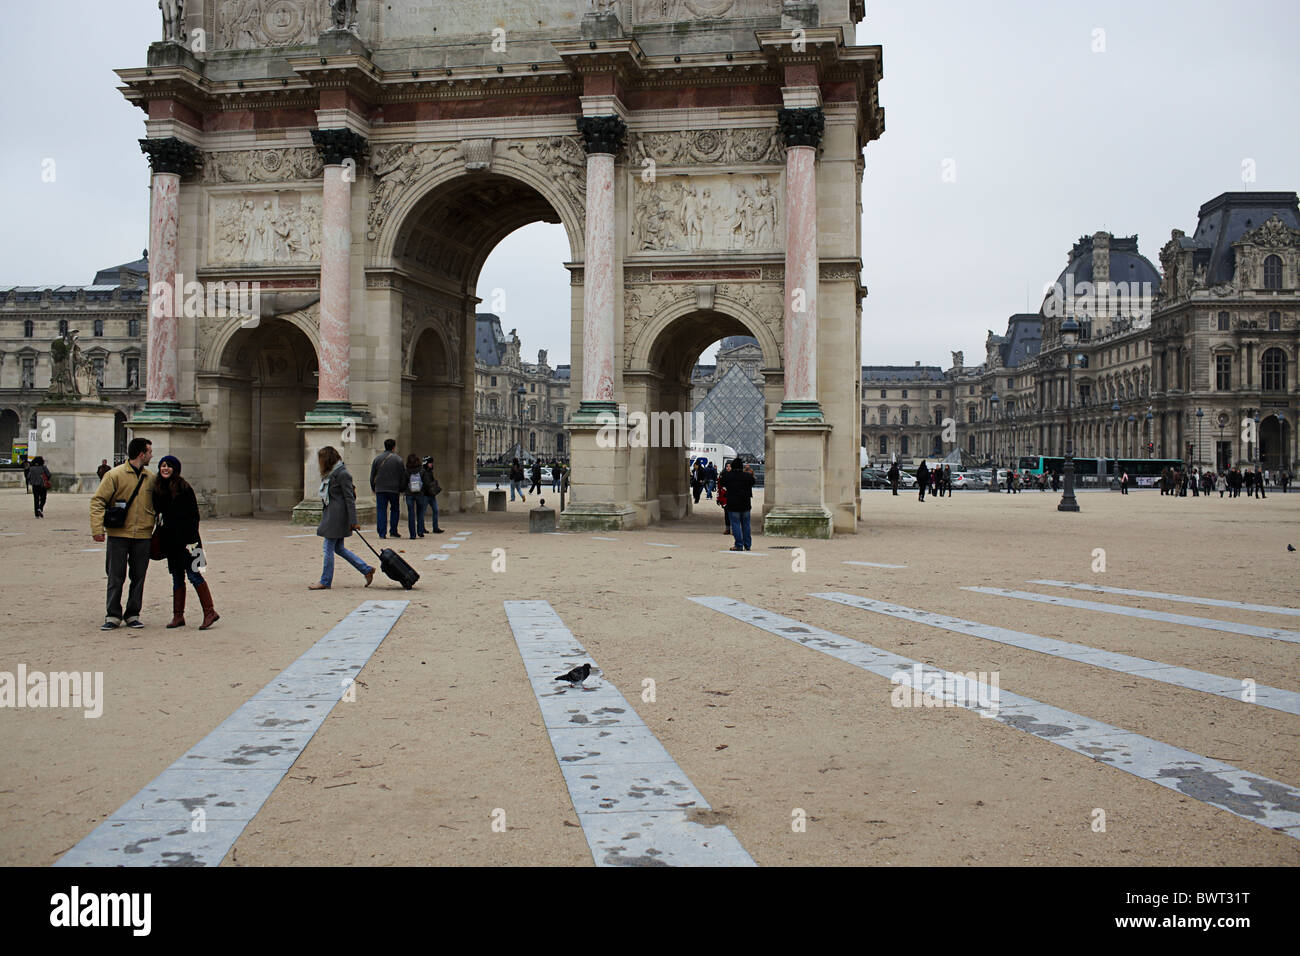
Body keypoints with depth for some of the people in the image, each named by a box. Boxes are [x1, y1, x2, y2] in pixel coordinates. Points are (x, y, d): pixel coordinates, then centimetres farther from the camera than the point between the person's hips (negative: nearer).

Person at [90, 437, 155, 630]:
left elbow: (156, 504, 20)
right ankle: (113, 616, 9)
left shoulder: (151, 478, 10)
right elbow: (97, 501, -6)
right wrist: (97, 528, -15)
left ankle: (133, 615, 15)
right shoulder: (115, 475, -4)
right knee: (116, 577, 1)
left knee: (138, 577, 6)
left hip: (143, 536, 4)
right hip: (118, 535, -4)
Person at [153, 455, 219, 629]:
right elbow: (158, 514, 18)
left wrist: (192, 539, -14)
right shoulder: (157, 489, 11)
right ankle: (178, 616, 13)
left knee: (193, 574, -9)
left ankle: (210, 612, -7)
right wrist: (159, 539, 12)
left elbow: (194, 515, -8)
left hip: (185, 538, -6)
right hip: (170, 540, 6)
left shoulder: (183, 488, -7)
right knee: (177, 577, 10)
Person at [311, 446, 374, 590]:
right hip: (330, 514, 10)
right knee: (338, 548, 12)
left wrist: (353, 521, -17)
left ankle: (325, 581, 6)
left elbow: (349, 498, -15)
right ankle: (367, 570, 17)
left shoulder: (342, 474, -13)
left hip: (337, 516, -10)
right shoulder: (329, 474, 15)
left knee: (329, 547, -3)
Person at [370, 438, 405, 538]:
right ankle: (393, 531, 11)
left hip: (380, 489, 1)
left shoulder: (377, 459, 5)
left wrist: (373, 488, 15)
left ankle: (382, 533, -3)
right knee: (395, 510, 13)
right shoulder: (398, 460, -1)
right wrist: (401, 489, 7)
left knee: (381, 510, 2)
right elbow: (403, 476, -1)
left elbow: (372, 476, 7)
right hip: (394, 489, -1)